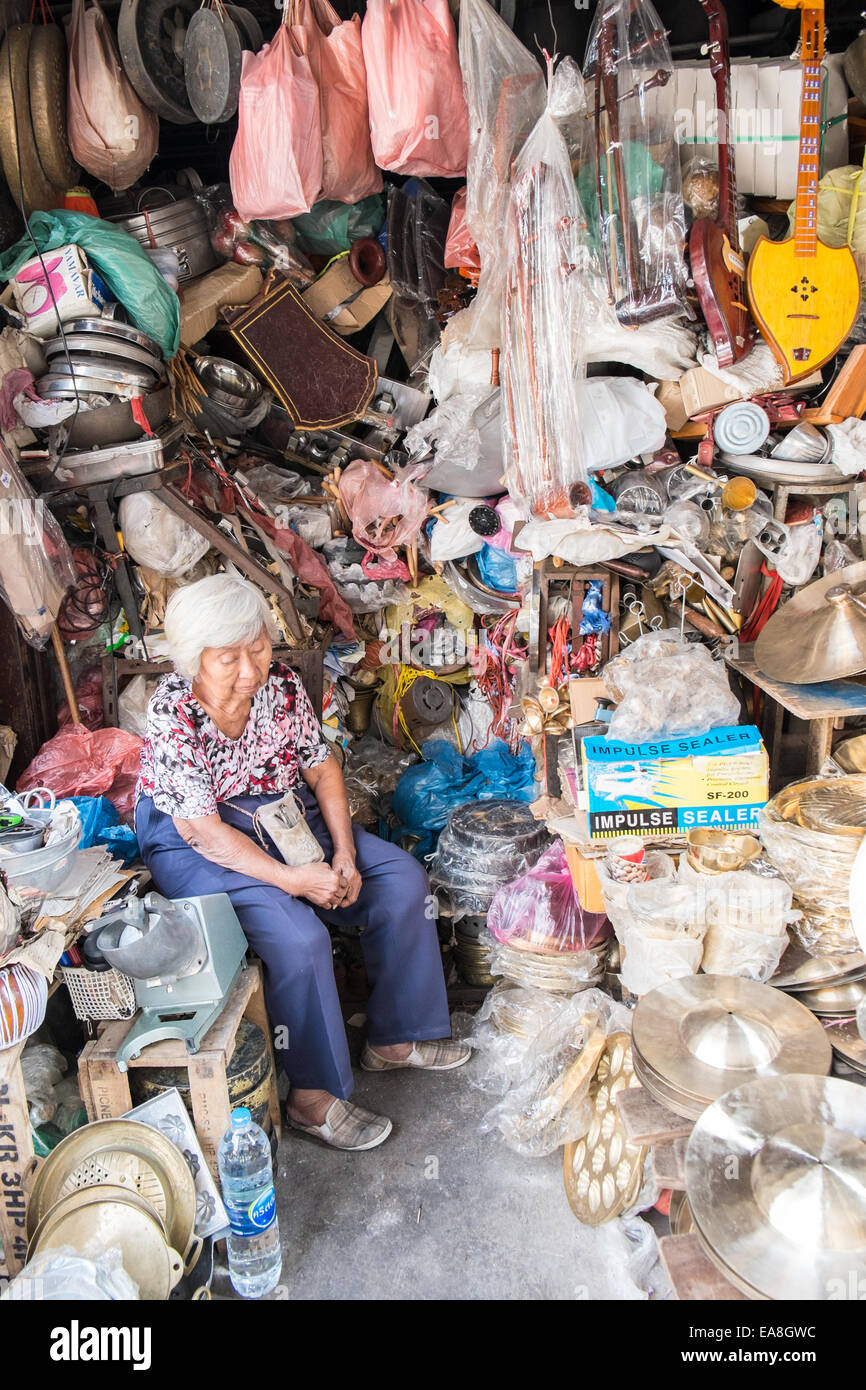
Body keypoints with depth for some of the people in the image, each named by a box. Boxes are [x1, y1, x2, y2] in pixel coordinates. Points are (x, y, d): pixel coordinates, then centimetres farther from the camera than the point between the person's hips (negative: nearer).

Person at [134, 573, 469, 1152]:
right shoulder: (173, 714, -24)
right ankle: (313, 1098, -7)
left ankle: (393, 1038, 11)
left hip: (284, 813, 7)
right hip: (196, 844, -6)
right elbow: (201, 829, -25)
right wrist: (293, 879, -30)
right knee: (298, 936, -29)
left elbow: (322, 768, 0)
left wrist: (345, 852, -13)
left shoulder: (282, 683, -9)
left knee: (403, 881, -4)